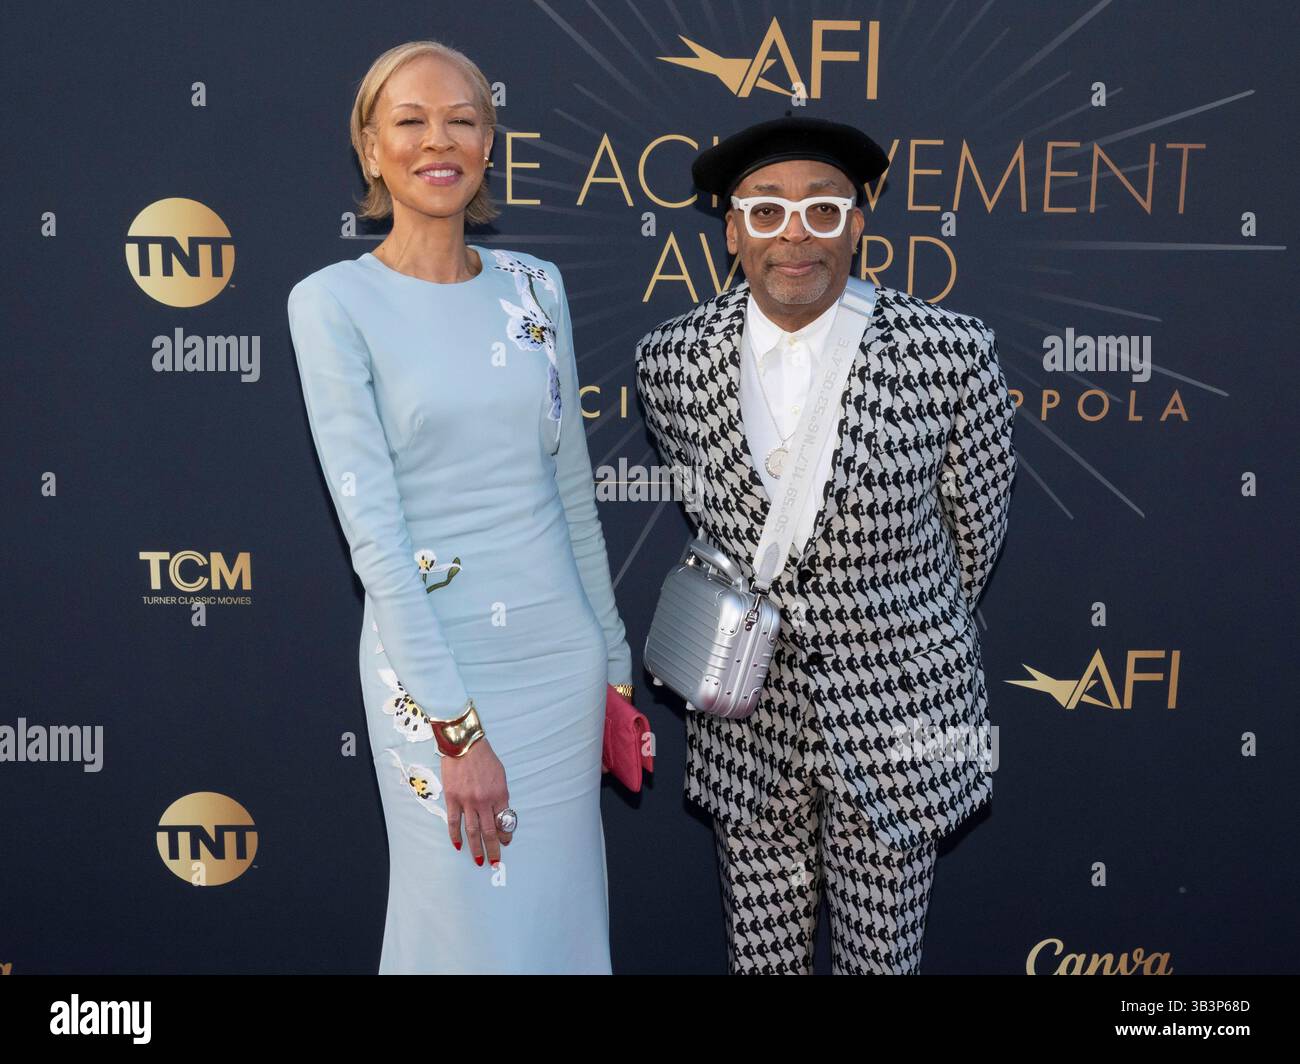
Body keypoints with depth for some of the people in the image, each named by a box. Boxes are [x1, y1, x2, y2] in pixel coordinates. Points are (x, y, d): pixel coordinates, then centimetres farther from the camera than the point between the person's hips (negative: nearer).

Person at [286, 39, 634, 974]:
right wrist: (455, 724, -16)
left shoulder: (536, 286, 5)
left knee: (565, 912, 16)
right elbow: (371, 524, -13)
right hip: (432, 657, -4)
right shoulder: (333, 302, -8)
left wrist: (614, 667, 11)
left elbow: (573, 487, 9)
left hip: (561, 649, 4)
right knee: (471, 926, 9)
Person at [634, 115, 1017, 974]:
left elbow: (974, 529, 1)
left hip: (895, 711, -1)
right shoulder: (671, 361, -7)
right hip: (747, 715, 2)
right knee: (761, 950, 18)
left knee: (881, 952, 16)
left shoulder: (952, 353, -15)